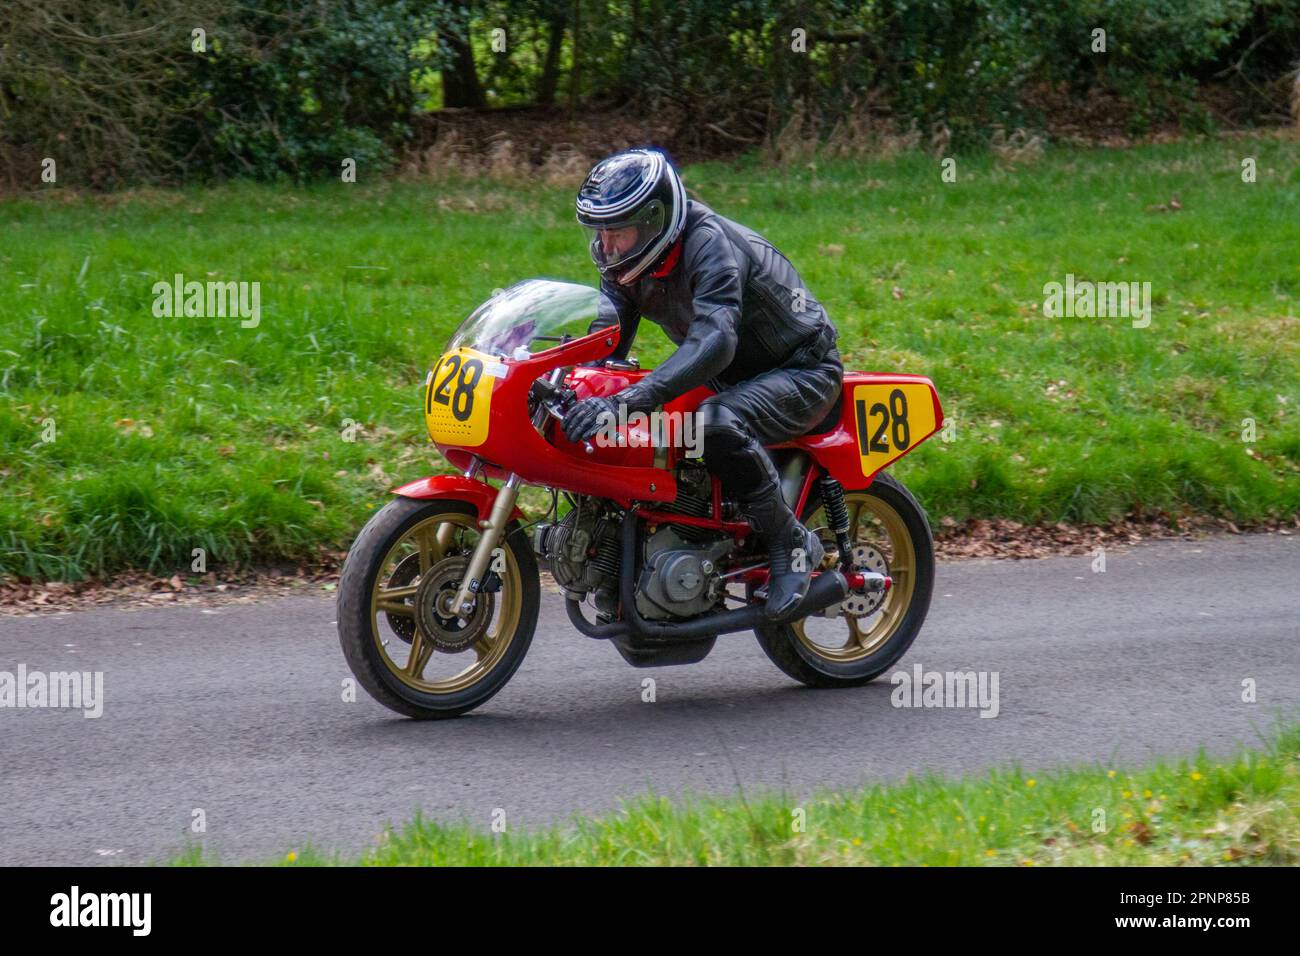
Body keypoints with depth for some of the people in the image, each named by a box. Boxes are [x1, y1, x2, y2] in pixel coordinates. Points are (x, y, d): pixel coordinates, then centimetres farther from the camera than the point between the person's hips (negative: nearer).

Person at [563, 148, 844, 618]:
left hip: (803, 372, -9)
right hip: (735, 379, 9)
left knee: (715, 424, -38)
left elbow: (714, 341, -42)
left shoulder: (709, 243, -28)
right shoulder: (627, 262, -3)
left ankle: (792, 543, -20)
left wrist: (627, 401, -53)